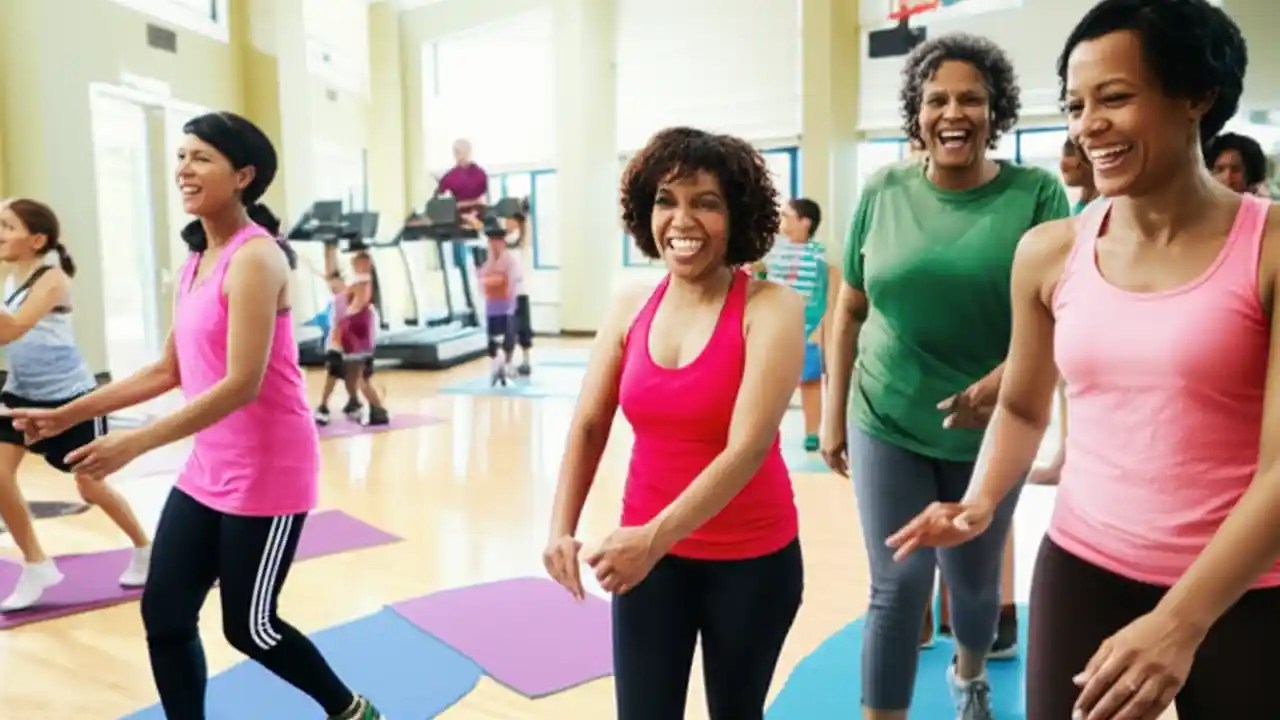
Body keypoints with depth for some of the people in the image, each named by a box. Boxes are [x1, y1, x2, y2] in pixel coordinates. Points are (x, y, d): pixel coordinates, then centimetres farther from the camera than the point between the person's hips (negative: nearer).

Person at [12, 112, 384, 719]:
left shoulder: (255, 259, -18)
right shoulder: (195, 262, 10)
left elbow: (242, 384, -25)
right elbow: (170, 371, 14)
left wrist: (135, 443, -27)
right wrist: (67, 414, 12)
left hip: (267, 473, -8)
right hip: (207, 471, 8)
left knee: (249, 626, 6)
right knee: (163, 616, 8)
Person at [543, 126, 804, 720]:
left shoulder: (771, 308, -15)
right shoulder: (630, 307, -2)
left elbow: (748, 446, -23)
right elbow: (588, 426, 0)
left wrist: (657, 535, -30)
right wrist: (561, 529, -12)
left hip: (752, 559, -2)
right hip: (645, 551, 3)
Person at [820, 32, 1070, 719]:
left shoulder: (1036, 193, -6)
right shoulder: (883, 191, -2)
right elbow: (850, 311, 3)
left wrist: (1008, 377, -28)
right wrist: (834, 413, 3)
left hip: (989, 430, 1)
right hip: (886, 423, 0)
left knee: (974, 580, 18)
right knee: (897, 585, -2)